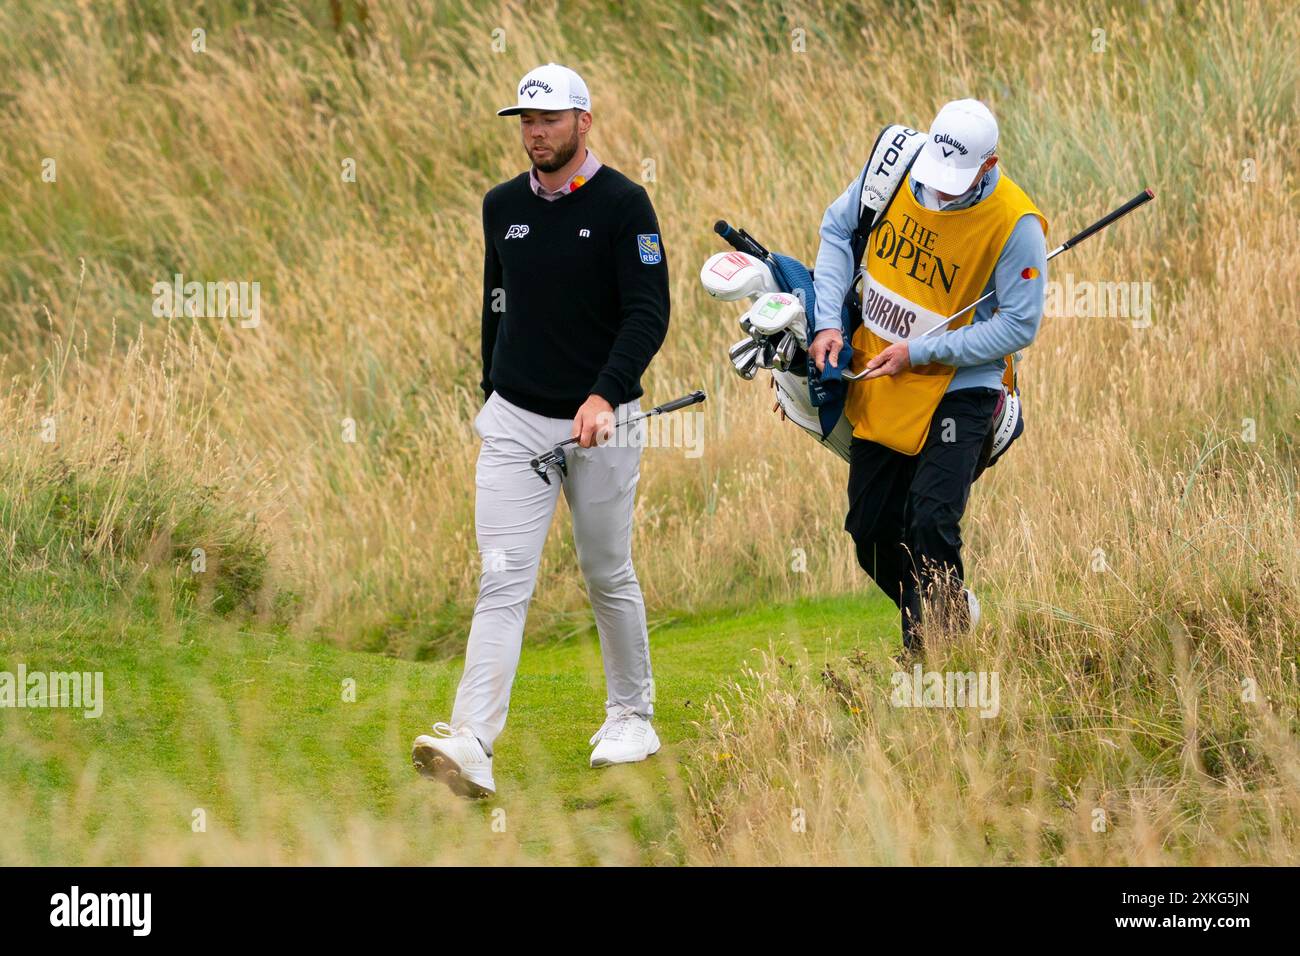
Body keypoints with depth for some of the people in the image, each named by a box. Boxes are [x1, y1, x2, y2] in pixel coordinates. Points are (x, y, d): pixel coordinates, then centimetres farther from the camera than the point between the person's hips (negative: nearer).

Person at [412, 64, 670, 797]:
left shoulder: (622, 205, -8)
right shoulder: (503, 207, 8)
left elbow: (649, 314, -15)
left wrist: (604, 396, -27)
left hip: (601, 421, -3)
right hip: (515, 421, 3)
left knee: (610, 576, 10)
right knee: (504, 581, -8)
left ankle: (633, 718, 30)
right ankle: (472, 745, -19)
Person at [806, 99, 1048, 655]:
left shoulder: (1014, 224, -21)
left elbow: (1019, 326, -16)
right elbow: (837, 229, 7)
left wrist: (918, 352, -20)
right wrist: (828, 322, -5)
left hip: (957, 391, -5)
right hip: (878, 389, 5)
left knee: (930, 525, -19)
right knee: (870, 530, 10)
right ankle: (953, 611, 34)